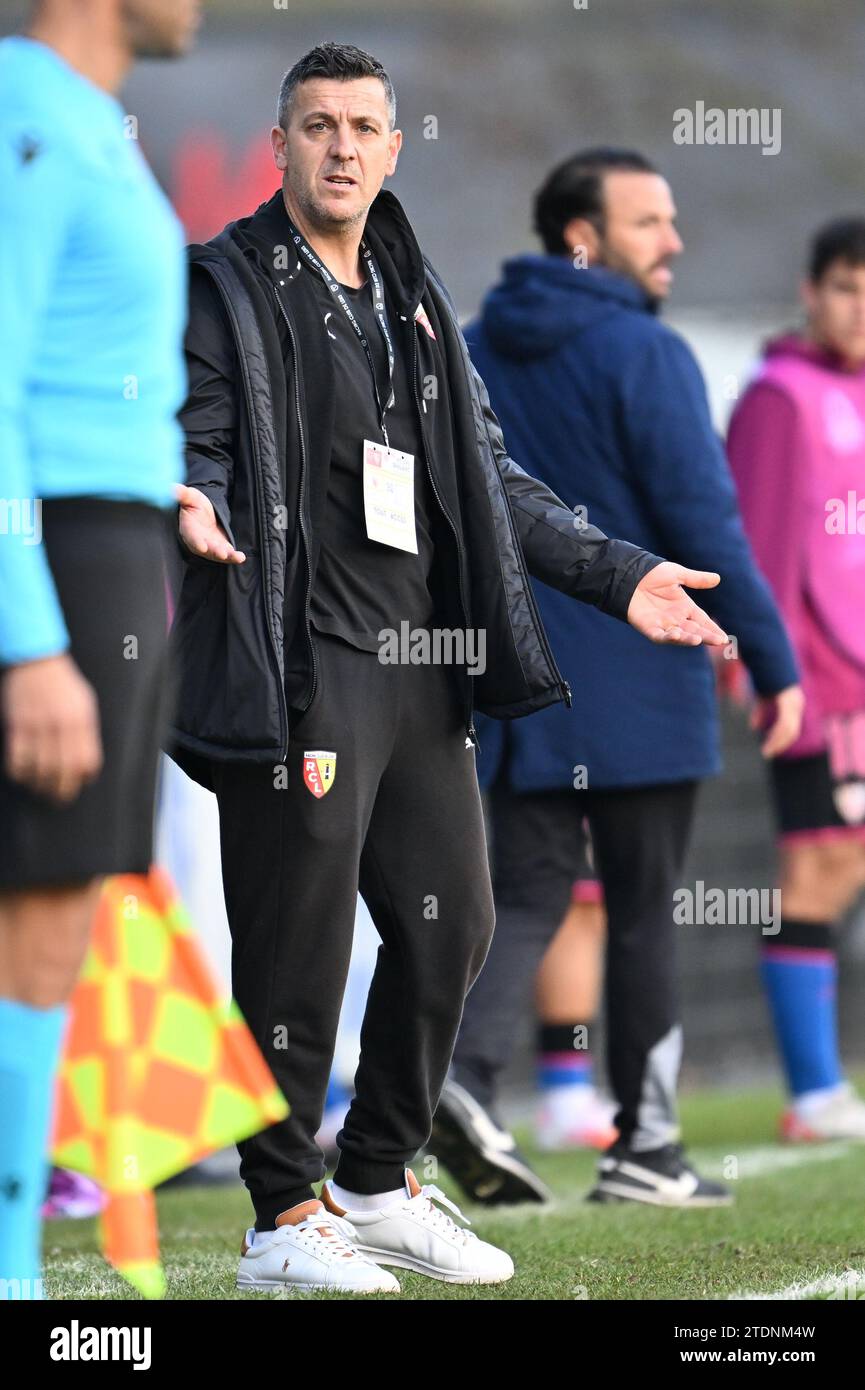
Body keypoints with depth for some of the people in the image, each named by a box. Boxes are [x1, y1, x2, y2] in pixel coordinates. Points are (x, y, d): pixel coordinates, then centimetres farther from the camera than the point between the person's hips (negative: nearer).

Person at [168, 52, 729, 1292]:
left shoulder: (413, 297, 19)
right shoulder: (224, 288, -1)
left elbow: (490, 474, 23)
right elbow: (195, 440, -9)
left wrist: (617, 574, 17)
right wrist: (196, 507, -32)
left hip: (420, 666, 7)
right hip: (300, 666, -7)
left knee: (452, 924, 9)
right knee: (300, 946, -6)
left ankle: (381, 1187, 23)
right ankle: (284, 1218, 3)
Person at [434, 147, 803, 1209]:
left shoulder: (469, 355, 10)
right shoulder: (645, 355, -11)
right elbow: (704, 524, -15)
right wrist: (774, 664, -9)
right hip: (638, 691, -5)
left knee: (525, 894, 8)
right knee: (643, 911, 6)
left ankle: (465, 1071, -18)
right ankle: (644, 1148, 11)